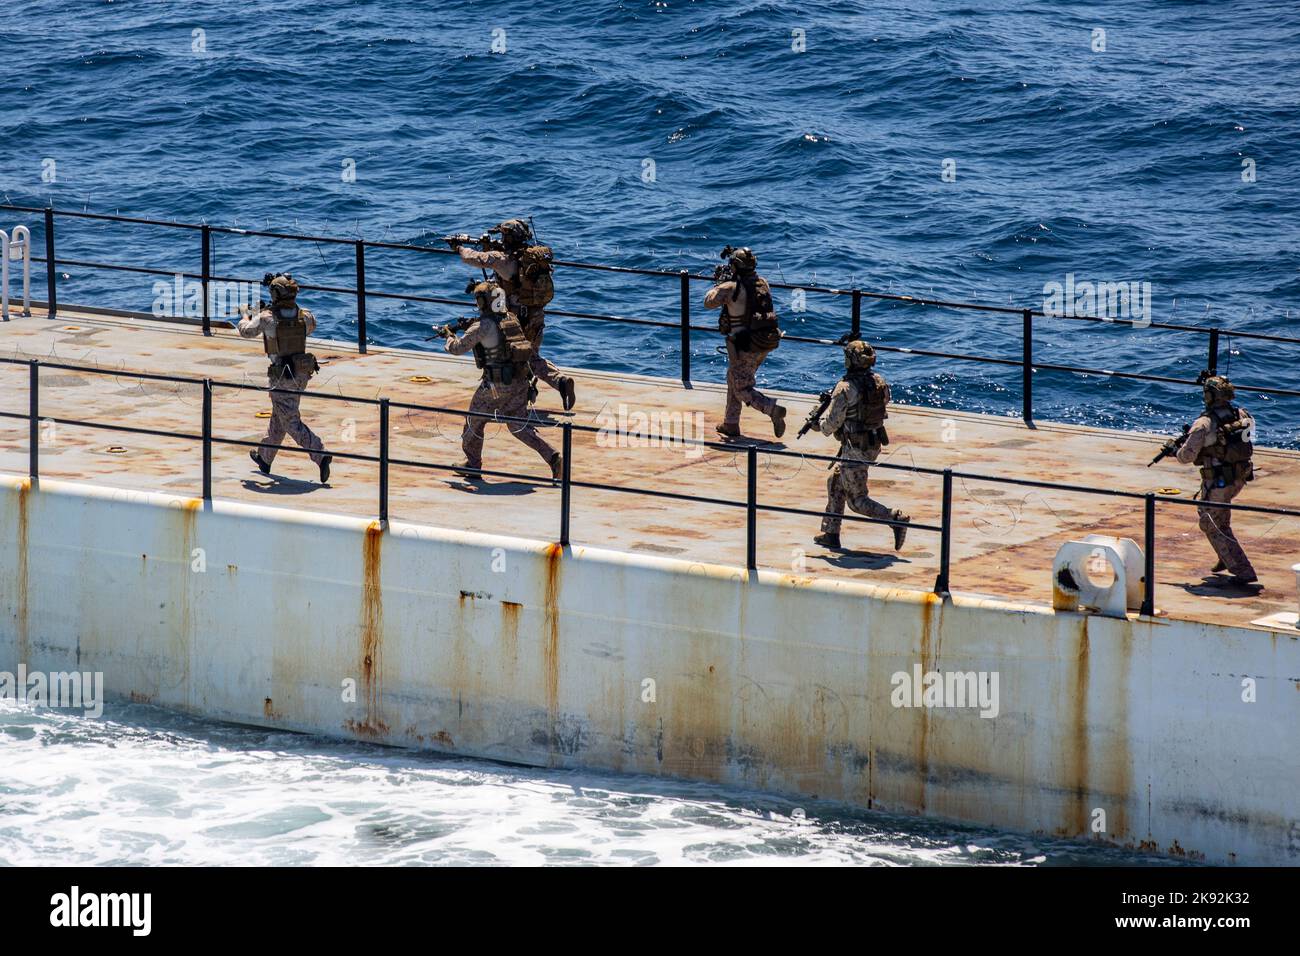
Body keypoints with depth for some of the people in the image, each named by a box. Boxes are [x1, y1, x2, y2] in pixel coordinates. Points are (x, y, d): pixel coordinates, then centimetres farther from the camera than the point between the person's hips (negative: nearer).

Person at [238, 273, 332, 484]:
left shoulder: (267, 318, -15)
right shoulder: (305, 316, -2)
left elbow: (246, 331, 2)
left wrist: (246, 318, 27)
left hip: (281, 377, -6)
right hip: (302, 372, 6)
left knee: (292, 423, -4)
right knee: (279, 416, 22)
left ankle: (321, 455, -22)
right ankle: (265, 458, 37)